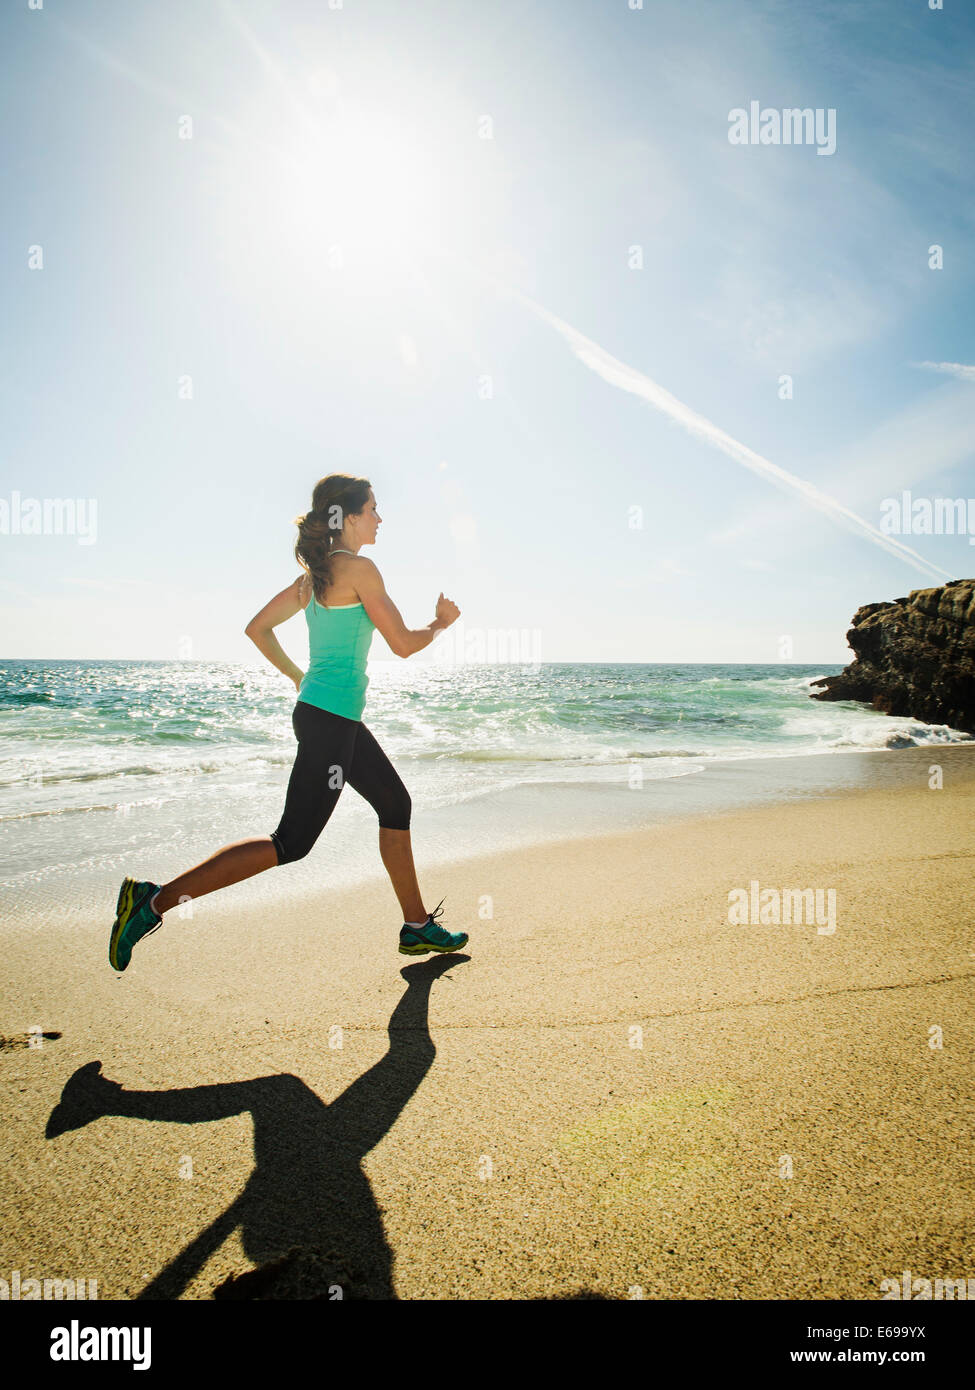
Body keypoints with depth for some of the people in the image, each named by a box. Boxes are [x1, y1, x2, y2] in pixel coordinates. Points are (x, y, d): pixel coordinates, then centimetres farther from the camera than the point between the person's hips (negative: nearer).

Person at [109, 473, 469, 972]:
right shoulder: (359, 568, -12)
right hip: (330, 718, -10)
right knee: (290, 843, -6)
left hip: (328, 715, 10)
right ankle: (155, 899, -4)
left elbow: (257, 628, 16)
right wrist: (441, 622, 9)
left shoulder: (314, 574, 13)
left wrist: (298, 678, 24)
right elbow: (403, 644, -10)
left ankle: (418, 926, 27)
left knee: (396, 804, 17)